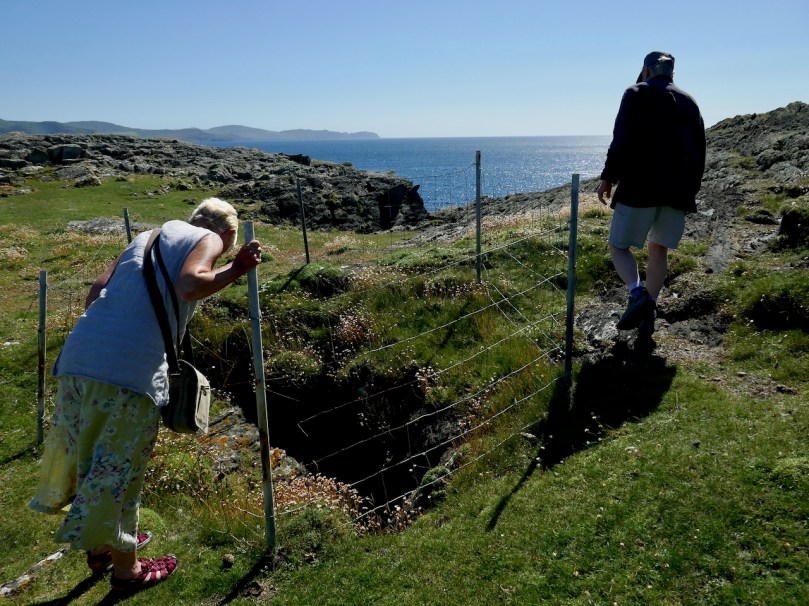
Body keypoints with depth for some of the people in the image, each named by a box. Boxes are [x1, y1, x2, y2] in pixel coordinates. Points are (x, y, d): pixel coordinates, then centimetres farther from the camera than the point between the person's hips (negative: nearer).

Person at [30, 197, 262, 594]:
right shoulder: (208, 240, 7)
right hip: (132, 367, -7)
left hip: (79, 353, 7)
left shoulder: (146, 237, 26)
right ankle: (126, 568, 27)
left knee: (88, 456, 21)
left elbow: (96, 291, 19)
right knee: (120, 467, 7)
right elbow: (190, 286, -15)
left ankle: (99, 546, 43)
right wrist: (234, 270, -1)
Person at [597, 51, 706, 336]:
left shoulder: (636, 94, 1)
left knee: (618, 245, 2)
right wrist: (691, 189, 23)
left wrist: (608, 177, -5)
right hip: (678, 191, 6)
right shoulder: (688, 101, 18)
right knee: (659, 250, 13)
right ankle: (648, 313, 13)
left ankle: (638, 294, -21)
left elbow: (622, 141, -11)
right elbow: (699, 150, 18)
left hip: (639, 186, -5)